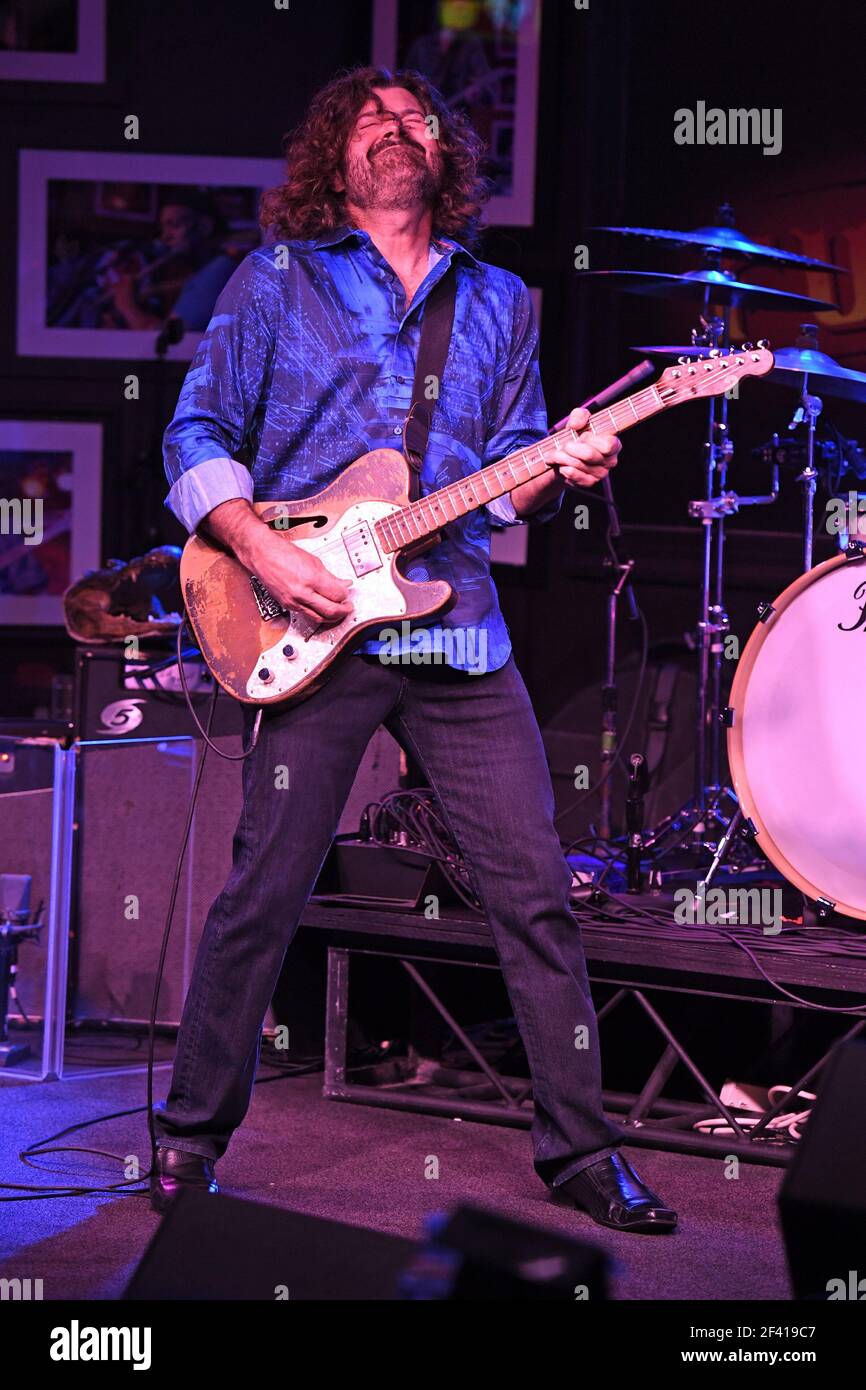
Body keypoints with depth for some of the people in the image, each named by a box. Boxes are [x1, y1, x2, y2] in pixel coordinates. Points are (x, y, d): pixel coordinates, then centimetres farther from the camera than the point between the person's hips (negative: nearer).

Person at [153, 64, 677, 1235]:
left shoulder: (501, 302, 17)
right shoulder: (276, 282, 8)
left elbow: (507, 475, 16)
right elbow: (198, 435, 4)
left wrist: (559, 470, -6)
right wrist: (262, 552, -10)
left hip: (461, 631, 3)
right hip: (315, 624, -3)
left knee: (535, 890, -1)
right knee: (265, 895, 0)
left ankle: (580, 1146, 9)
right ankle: (192, 1134, 17)